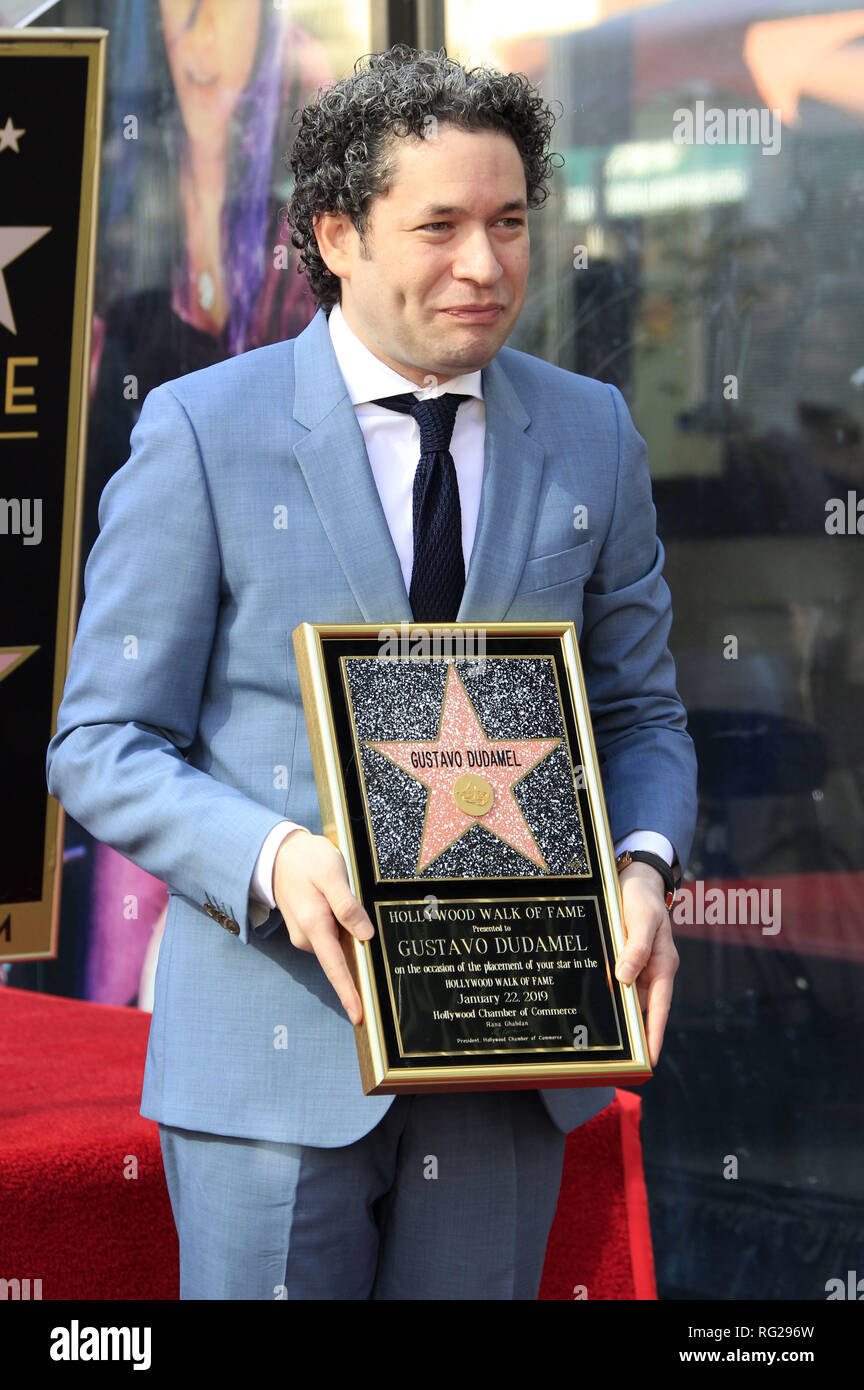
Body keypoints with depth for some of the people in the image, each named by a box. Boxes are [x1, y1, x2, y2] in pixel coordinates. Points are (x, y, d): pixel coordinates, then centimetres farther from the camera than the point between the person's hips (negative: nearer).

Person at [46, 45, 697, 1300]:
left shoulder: (591, 436, 8)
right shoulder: (202, 433, -3)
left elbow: (639, 714, 14)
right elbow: (102, 748, -3)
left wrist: (644, 866, -8)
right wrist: (273, 859, -22)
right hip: (278, 1049, -3)